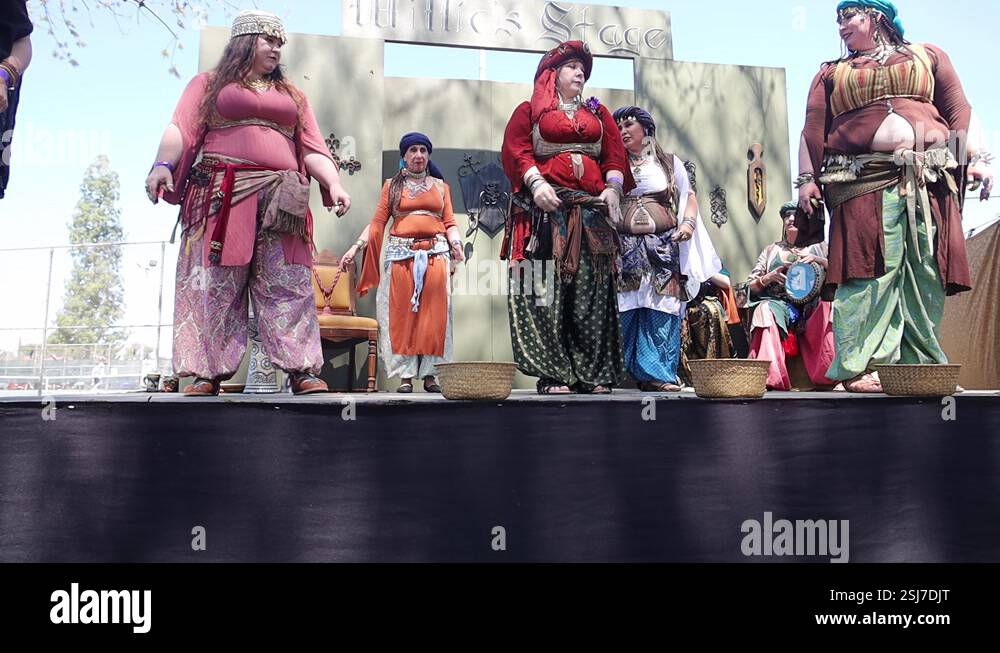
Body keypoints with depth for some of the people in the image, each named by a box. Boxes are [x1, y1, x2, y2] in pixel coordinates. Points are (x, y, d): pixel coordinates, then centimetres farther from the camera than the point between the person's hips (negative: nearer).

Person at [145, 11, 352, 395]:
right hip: (221, 197, -2)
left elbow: (313, 149, 16)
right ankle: (208, 372, -6)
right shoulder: (209, 84, 17)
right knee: (214, 285, -7)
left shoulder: (292, 95, 26)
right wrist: (162, 165, -16)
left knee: (288, 286, -8)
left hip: (278, 200, 2)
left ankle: (302, 371, -11)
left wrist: (334, 184, -2)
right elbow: (181, 130, 3)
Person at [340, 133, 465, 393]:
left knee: (433, 314, -3)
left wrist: (456, 244, -8)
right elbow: (377, 222, 7)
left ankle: (428, 373, 3)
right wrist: (356, 247, -4)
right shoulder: (392, 186, 13)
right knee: (402, 314, -3)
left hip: (436, 254, 1)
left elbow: (449, 222, 10)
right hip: (401, 254, -1)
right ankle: (406, 374, 0)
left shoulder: (440, 186, 16)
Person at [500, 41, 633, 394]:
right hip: (546, 208, -3)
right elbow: (515, 150, 1)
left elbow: (615, 154, 14)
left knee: (592, 288, -3)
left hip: (592, 209, 4)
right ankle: (552, 373, -8)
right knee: (547, 287, -10)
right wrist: (536, 183, -15)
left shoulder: (598, 113, 25)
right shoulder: (529, 110, 15)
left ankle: (593, 373, 0)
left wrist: (613, 187, -4)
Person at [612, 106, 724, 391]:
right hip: (624, 247, 0)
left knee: (661, 310, -7)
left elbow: (689, 196, 14)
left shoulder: (669, 162, 17)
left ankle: (657, 374, -4)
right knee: (623, 311, -7)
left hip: (664, 248, 0)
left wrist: (688, 223, -5)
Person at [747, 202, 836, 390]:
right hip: (778, 303, 0)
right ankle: (769, 376, -46)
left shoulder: (819, 247, 23)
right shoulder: (771, 250, 25)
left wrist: (818, 261, -9)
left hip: (811, 306, 0)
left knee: (828, 308, -35)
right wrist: (770, 277, -2)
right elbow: (751, 285, 18)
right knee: (765, 309, -35)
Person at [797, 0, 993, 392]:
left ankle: (920, 365, 2)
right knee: (870, 271, -12)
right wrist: (807, 179, 0)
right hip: (863, 182, -1)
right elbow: (813, 131, 12)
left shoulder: (928, 56, 22)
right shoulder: (831, 74, 21)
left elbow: (960, 110, 13)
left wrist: (977, 158, 1)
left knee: (925, 276, -3)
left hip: (928, 181, 2)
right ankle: (860, 366, -14)